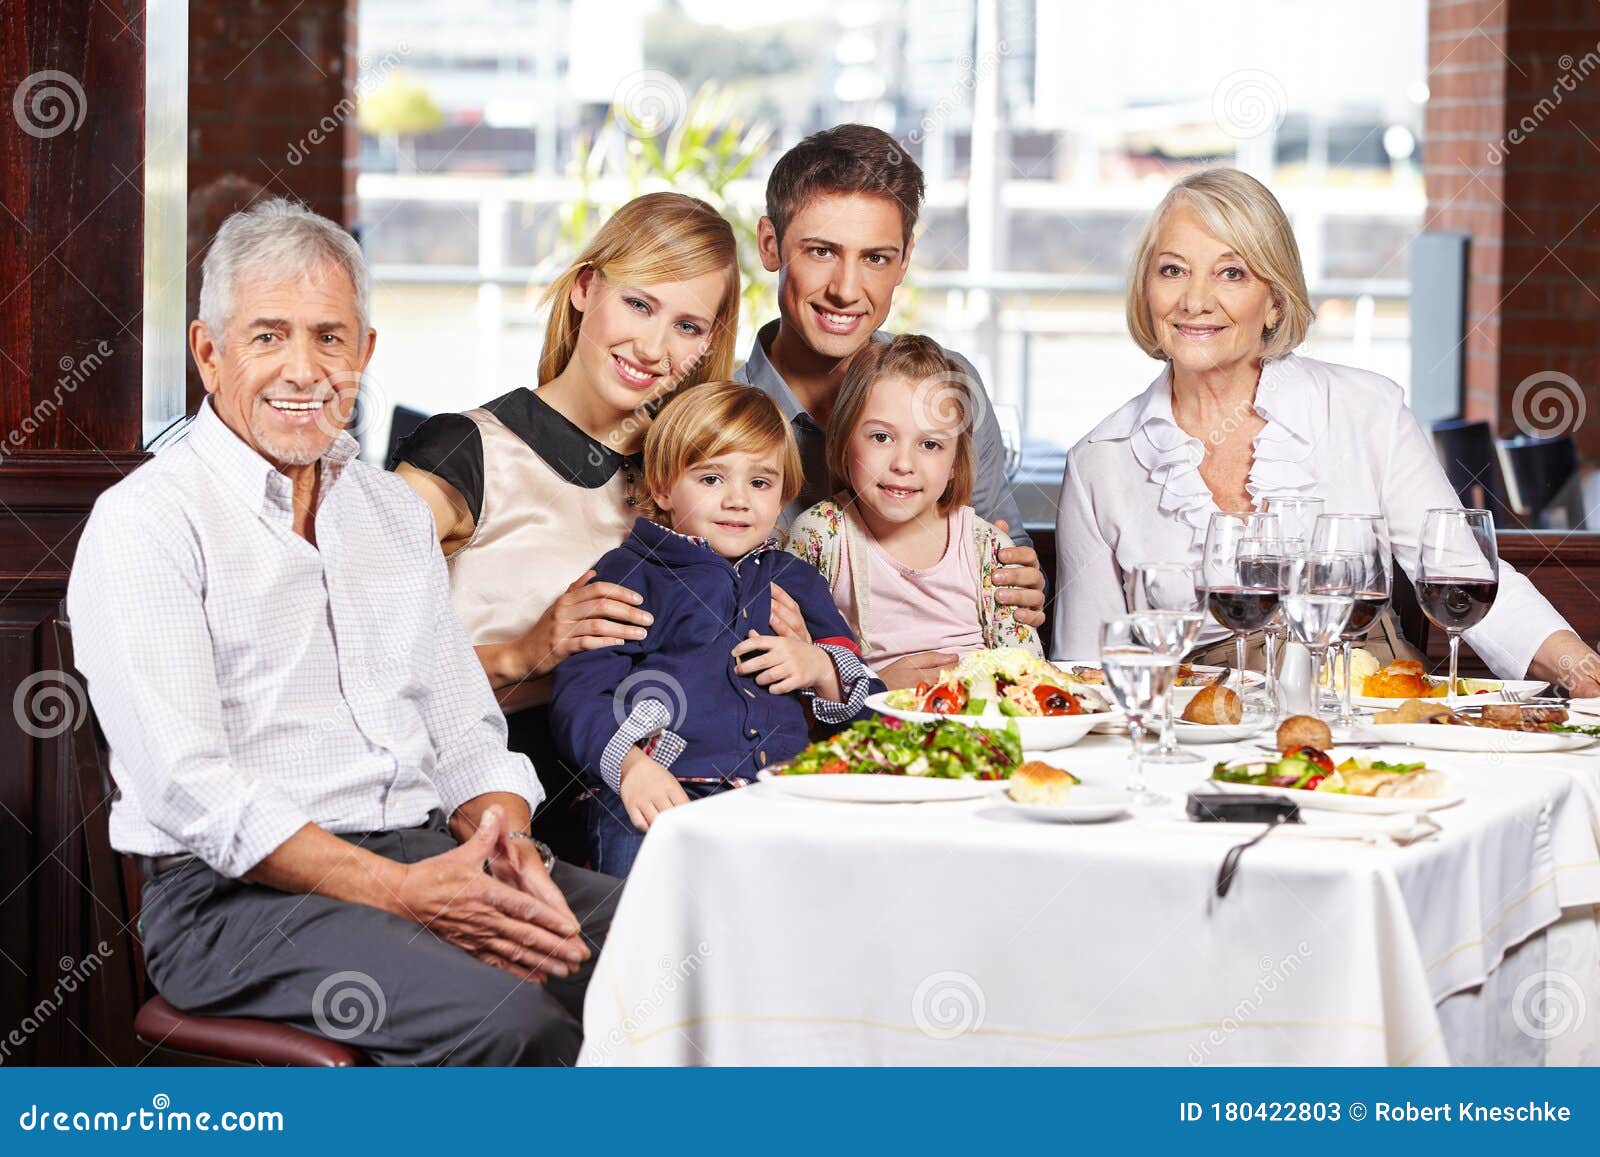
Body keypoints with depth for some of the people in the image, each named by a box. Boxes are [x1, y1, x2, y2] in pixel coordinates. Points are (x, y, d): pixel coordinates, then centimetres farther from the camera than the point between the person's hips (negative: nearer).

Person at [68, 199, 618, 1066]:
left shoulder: (395, 511, 20)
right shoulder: (145, 523, -3)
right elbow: (188, 791, -13)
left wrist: (506, 848, -4)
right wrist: (398, 894, -21)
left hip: (426, 854, 7)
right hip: (236, 894, -7)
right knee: (506, 1019, -33)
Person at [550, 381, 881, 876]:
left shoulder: (797, 581, 27)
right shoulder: (630, 574, 12)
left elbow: (865, 695, 31)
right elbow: (580, 692, -1)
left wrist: (821, 669, 7)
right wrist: (630, 765, -20)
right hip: (664, 794, -4)